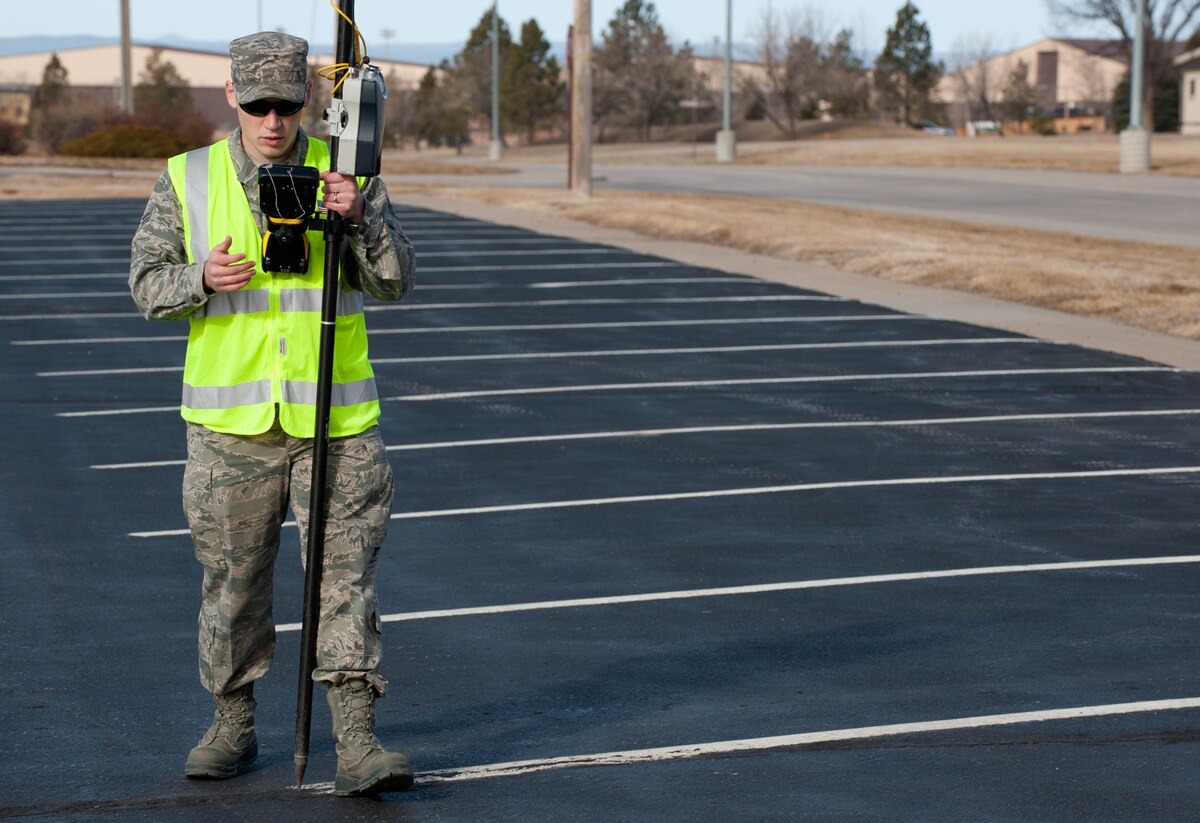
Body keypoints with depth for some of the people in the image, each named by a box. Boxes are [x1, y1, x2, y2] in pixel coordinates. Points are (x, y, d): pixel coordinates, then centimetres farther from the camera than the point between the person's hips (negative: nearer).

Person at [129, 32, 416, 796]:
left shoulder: (347, 174, 2)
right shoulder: (187, 180, 3)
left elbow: (393, 281, -4)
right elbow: (147, 281, 4)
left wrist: (360, 216, -22)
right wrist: (200, 280, -16)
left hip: (336, 419, 0)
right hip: (231, 421, 1)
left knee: (347, 576, -4)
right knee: (233, 581, 9)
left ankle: (357, 744, -3)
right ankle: (233, 724, 26)